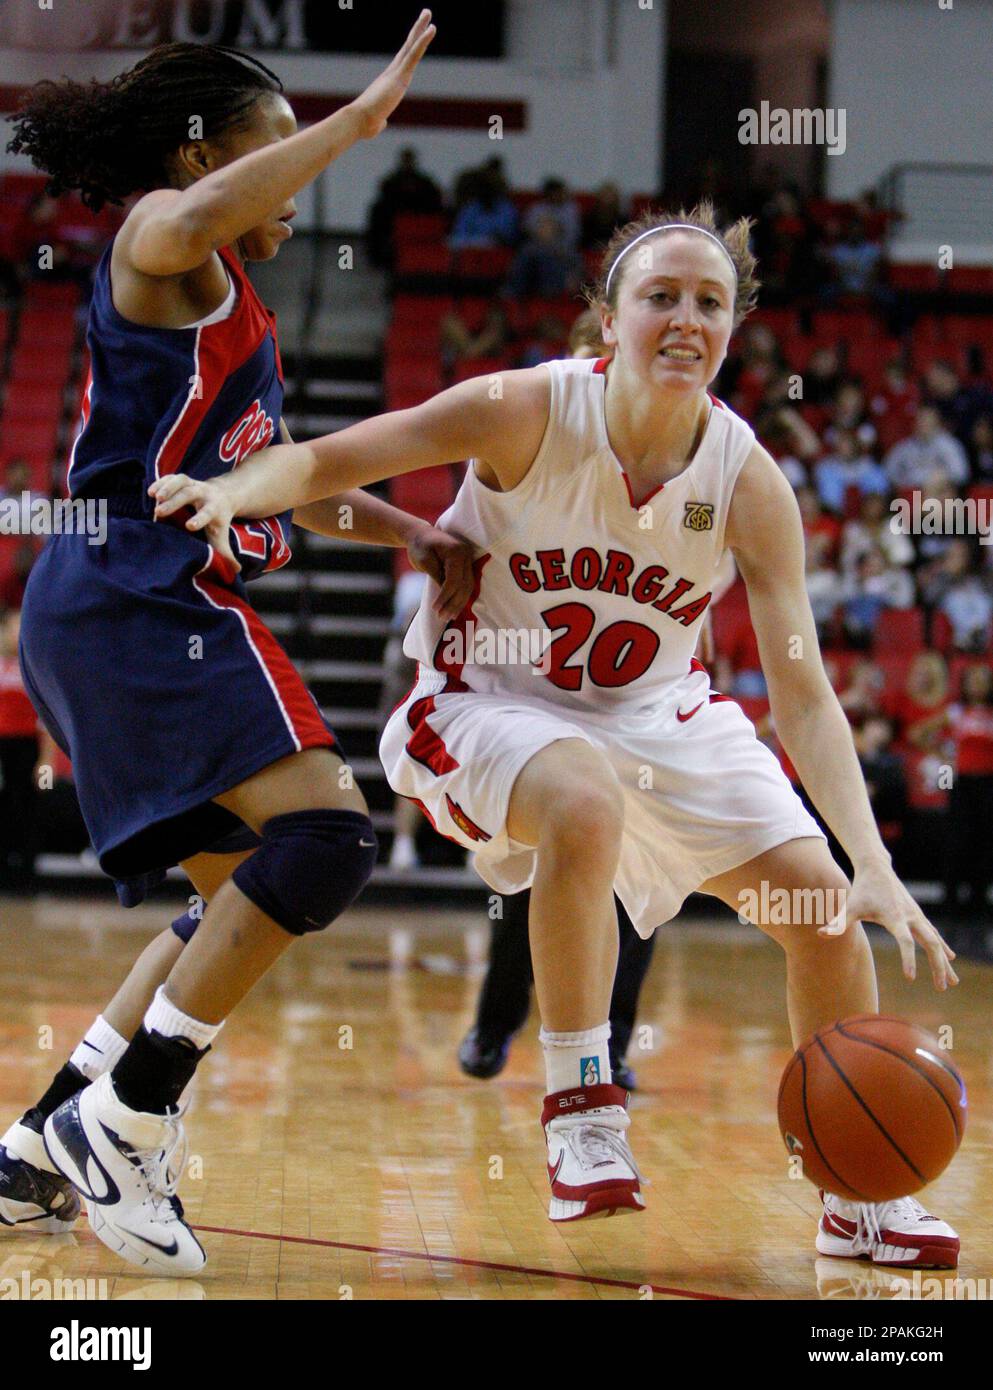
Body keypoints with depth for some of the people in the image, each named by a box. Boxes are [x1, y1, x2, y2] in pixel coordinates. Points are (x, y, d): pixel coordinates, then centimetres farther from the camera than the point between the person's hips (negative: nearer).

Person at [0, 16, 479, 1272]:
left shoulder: (230, 307, 27)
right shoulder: (158, 243, -2)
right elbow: (205, 209, -28)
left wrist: (411, 532, 24)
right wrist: (361, 116, -20)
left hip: (130, 612, 11)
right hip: (138, 592, -11)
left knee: (248, 895, 14)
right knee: (325, 832, -21)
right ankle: (126, 1121, -18)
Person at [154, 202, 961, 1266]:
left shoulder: (748, 482, -17)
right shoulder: (527, 414, -24)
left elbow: (802, 696, -17)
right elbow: (321, 462, -19)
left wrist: (873, 865, -29)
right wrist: (238, 489, -43)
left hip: (659, 714, 4)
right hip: (491, 699, -4)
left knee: (821, 900, -3)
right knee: (586, 806, -38)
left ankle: (860, 1201, 16)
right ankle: (577, 1105, -20)